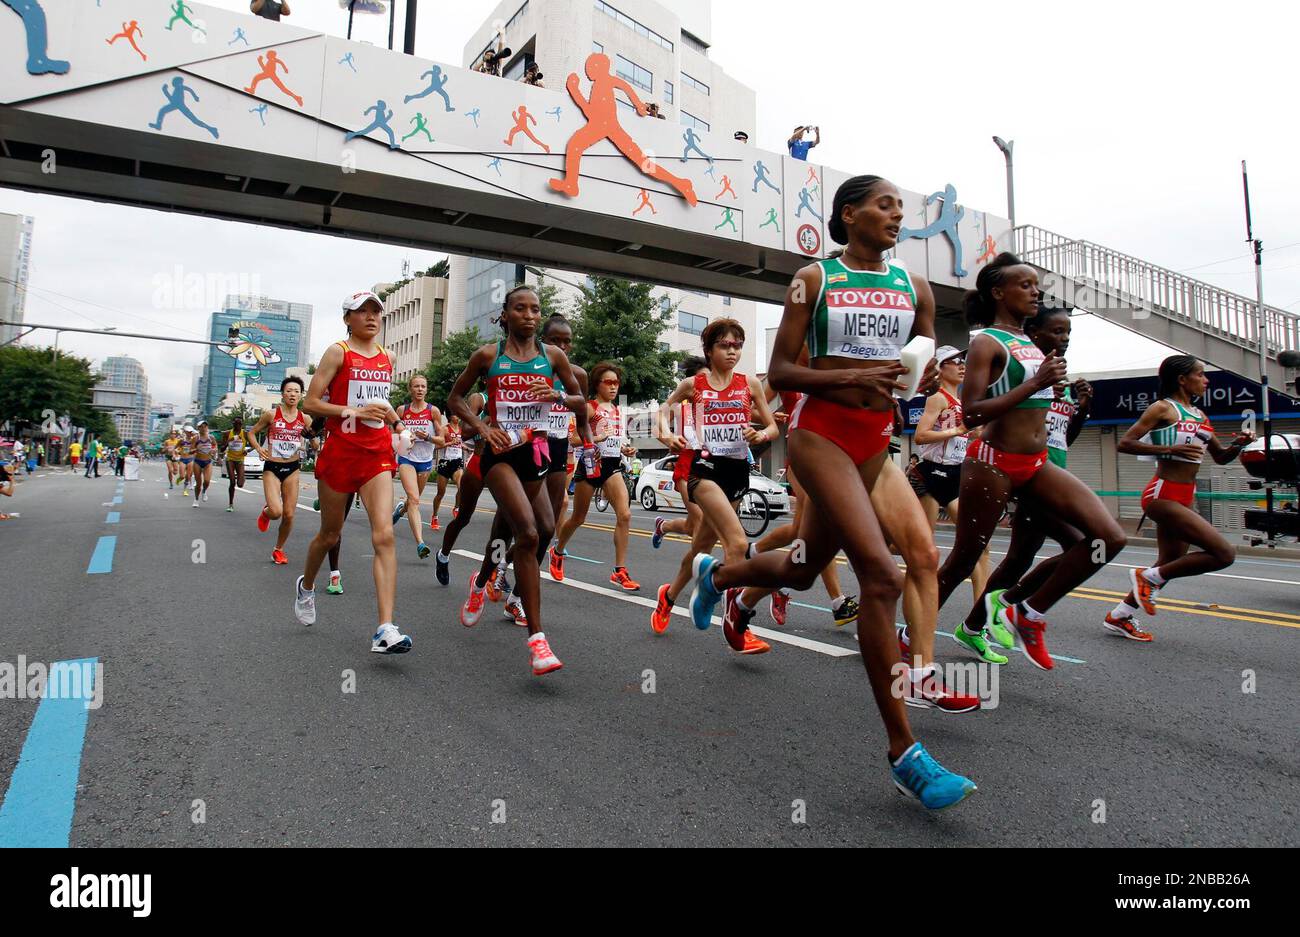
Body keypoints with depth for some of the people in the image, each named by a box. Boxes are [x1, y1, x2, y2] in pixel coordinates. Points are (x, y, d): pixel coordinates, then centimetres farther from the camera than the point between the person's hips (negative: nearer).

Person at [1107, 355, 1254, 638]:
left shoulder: (1199, 415, 18)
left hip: (1184, 498, 9)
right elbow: (1125, 443, -14)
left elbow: (1221, 457, 25)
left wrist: (1238, 445, 4)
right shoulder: (1163, 408, -6)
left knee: (1170, 564, 13)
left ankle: (1119, 616, 22)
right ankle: (1149, 577, -2)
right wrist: (1171, 449, -22)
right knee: (1225, 553, -17)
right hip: (1163, 494, -9)